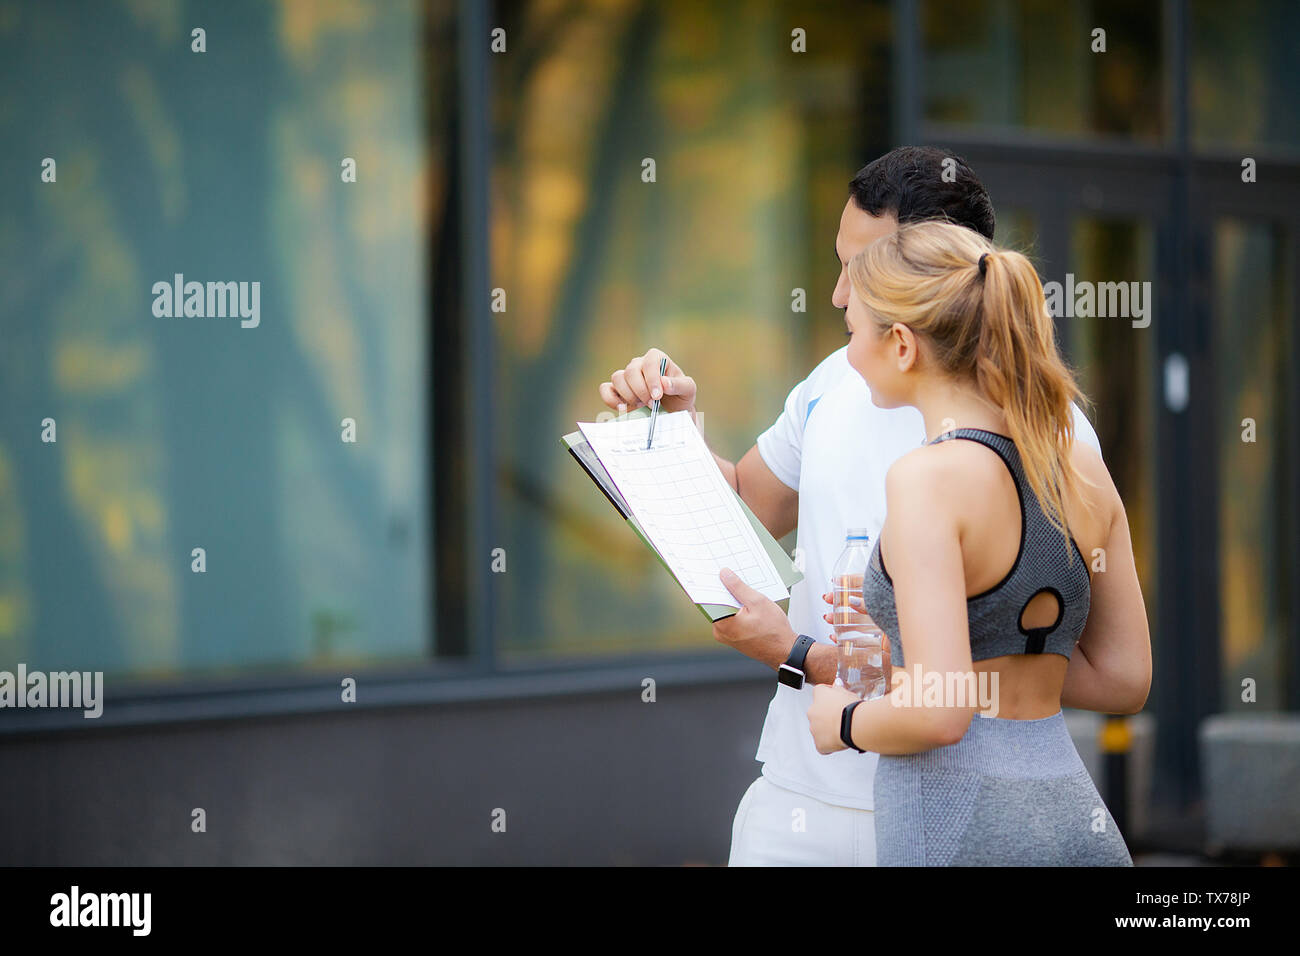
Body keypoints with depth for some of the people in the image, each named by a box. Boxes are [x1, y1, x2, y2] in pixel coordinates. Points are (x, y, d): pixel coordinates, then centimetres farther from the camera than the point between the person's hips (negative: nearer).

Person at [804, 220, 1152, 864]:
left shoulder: (928, 477, -13)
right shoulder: (1084, 468, 8)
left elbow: (938, 712, -21)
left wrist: (844, 723, 1)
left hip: (962, 833, -7)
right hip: (1078, 822, 7)